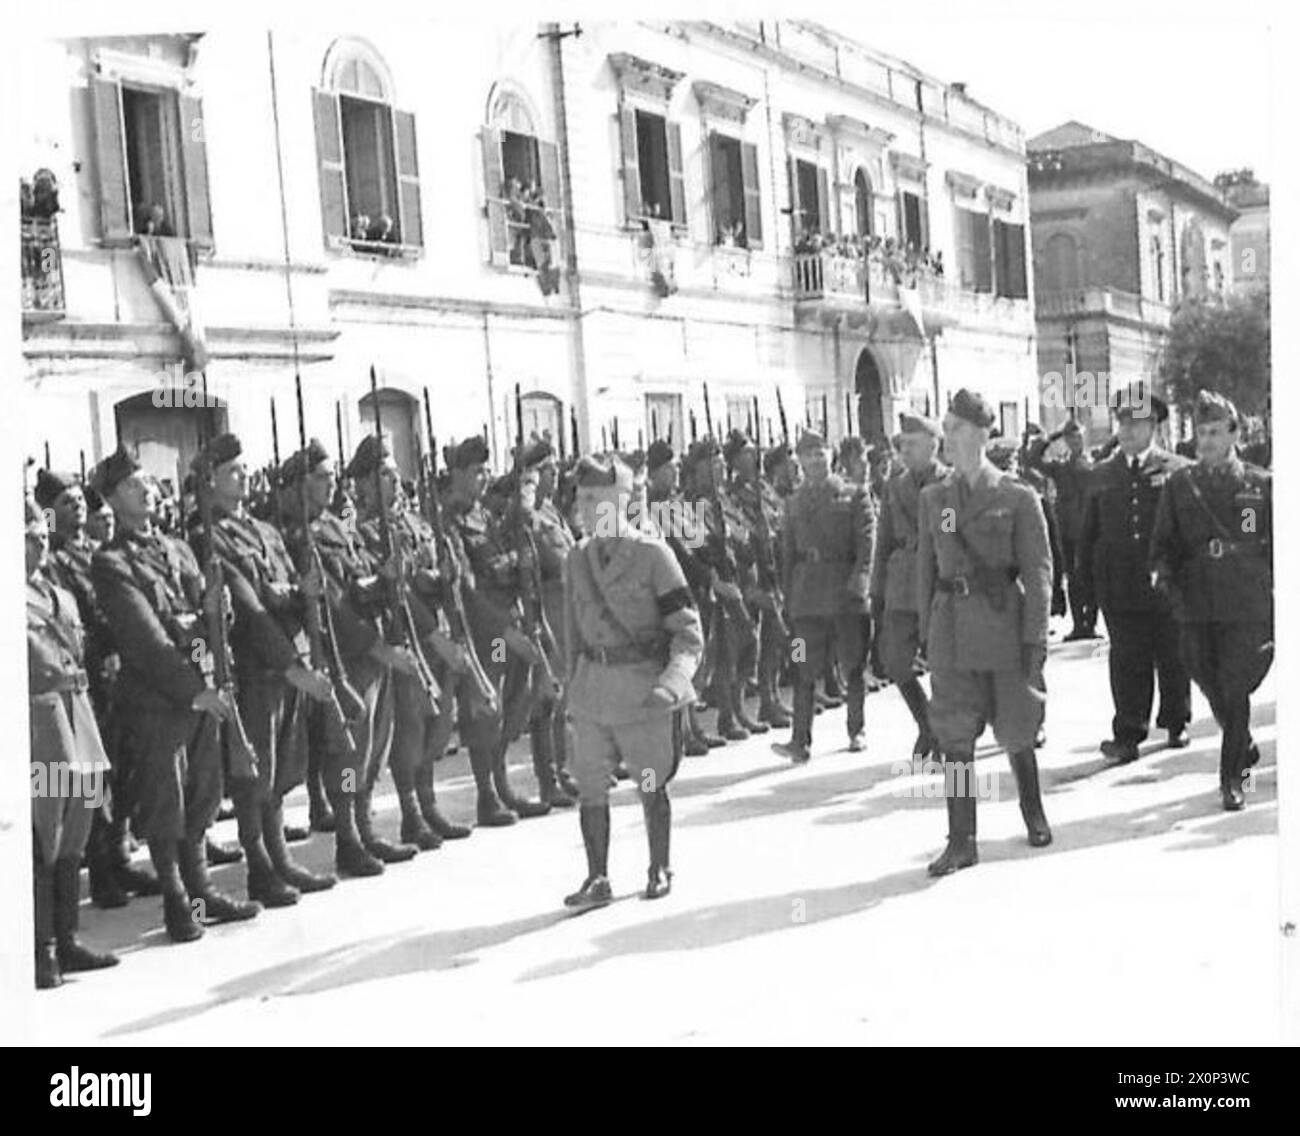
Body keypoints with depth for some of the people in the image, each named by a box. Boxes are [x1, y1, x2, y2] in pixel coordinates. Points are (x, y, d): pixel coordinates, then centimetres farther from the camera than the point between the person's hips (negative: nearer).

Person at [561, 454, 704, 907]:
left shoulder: (652, 554, -9)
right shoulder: (577, 560, 8)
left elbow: (688, 631, -9)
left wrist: (672, 683, -22)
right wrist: (573, 686, 15)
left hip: (643, 688, -4)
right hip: (592, 689, 4)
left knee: (651, 786, 7)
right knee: (589, 786, 2)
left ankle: (659, 870, 25)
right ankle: (597, 879, 13)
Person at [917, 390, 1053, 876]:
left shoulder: (1018, 498, -4)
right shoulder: (933, 498, 7)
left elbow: (1039, 572, -6)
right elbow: (926, 568, 12)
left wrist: (1035, 639, -11)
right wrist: (925, 632, 8)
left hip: (1003, 625, -2)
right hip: (952, 630, 3)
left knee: (1014, 730, 10)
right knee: (955, 735, -2)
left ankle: (1033, 810, 37)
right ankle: (961, 841, 3)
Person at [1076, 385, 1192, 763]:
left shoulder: (1179, 471, 2)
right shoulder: (1103, 475, 9)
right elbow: (1089, 532, 12)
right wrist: (1085, 580, 8)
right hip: (1120, 586, 1)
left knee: (1172, 658, 9)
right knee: (1127, 660, -1)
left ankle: (1175, 722, 28)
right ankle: (1128, 734, 3)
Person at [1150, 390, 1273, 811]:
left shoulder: (1261, 484, 4)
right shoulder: (1178, 484, 7)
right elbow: (1164, 540, 9)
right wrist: (1162, 569, -12)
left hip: (1247, 606, -2)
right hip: (1195, 606, 2)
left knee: (1235, 691, -6)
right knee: (1213, 691, 12)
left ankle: (1232, 779, 5)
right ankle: (1245, 750, 39)